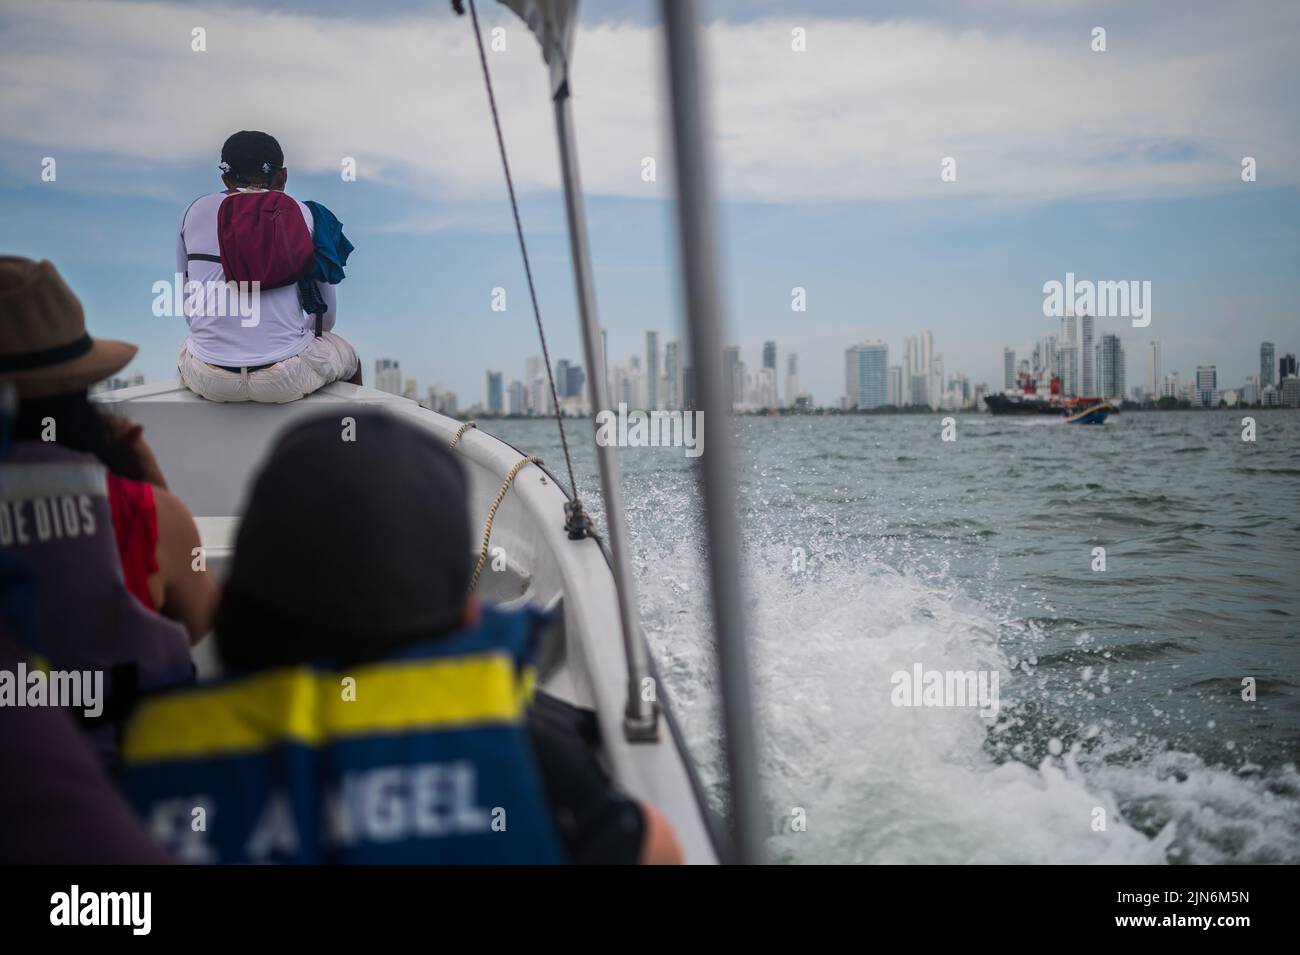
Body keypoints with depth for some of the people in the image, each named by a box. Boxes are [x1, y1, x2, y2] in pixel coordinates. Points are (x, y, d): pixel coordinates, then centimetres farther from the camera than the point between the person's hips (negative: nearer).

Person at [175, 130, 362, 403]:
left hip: (208, 380, 2)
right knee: (348, 357, 31)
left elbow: (188, 306, 16)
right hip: (286, 380, -2)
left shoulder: (194, 212, 9)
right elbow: (327, 315, 10)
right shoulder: (304, 215, 4)